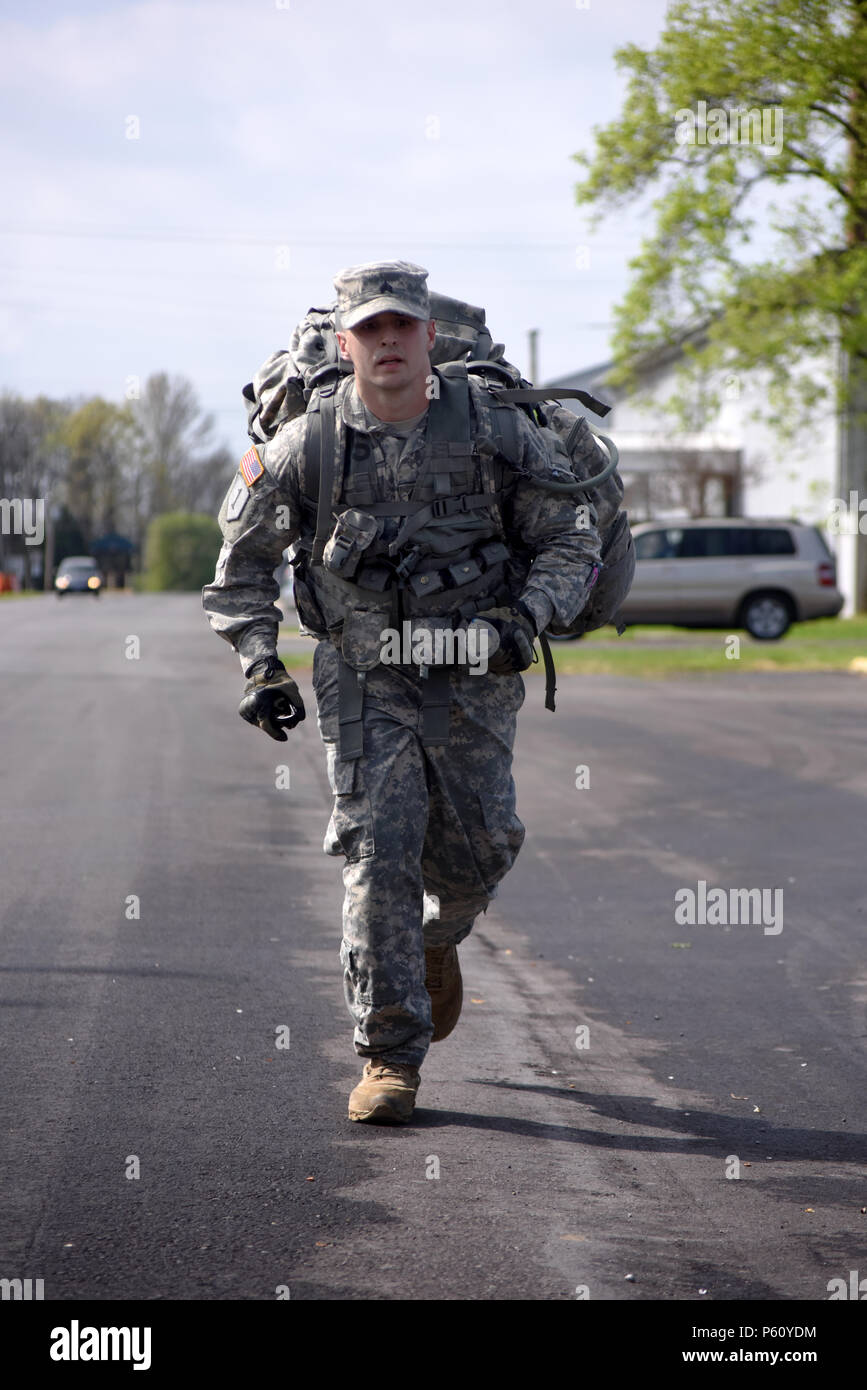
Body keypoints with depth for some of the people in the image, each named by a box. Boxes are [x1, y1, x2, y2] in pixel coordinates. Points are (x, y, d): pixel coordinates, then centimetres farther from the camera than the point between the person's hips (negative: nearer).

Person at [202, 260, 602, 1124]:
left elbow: (573, 542, 1)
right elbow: (242, 558, 8)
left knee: (477, 850, 2)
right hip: (365, 680, -1)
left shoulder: (495, 430, -6)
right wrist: (260, 666, -1)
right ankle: (391, 1058, -1)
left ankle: (437, 936, 39)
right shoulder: (307, 446, -6)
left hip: (474, 677, 1)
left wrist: (526, 616, -17)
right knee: (378, 857, -9)